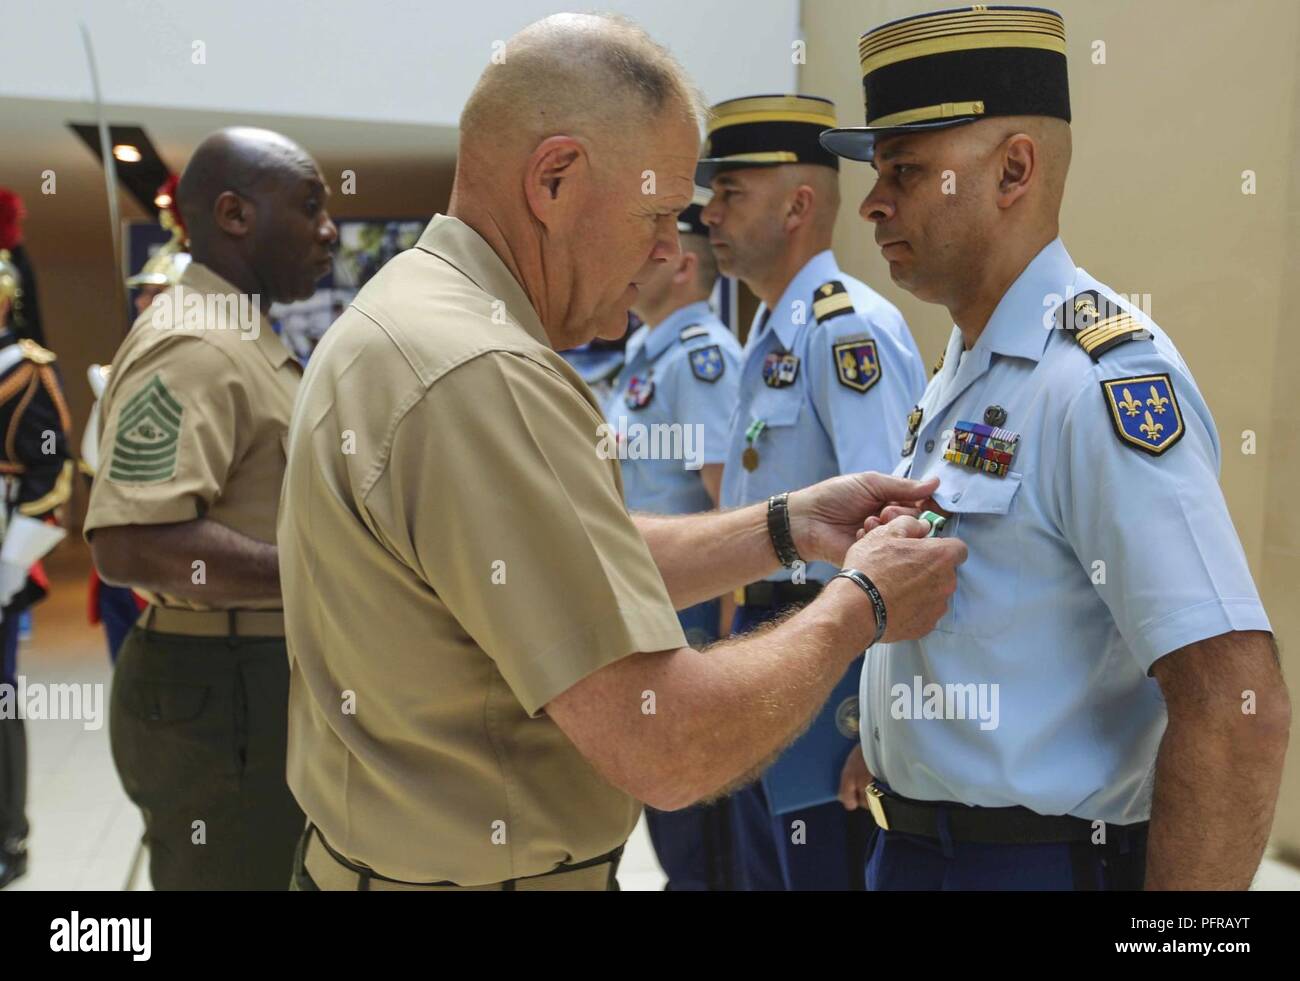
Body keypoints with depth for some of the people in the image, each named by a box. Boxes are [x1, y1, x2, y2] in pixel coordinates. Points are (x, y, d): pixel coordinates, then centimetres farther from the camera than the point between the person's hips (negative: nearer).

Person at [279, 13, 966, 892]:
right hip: (481, 870, -9)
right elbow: (668, 749, -28)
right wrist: (859, 604, -14)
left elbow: (585, 568, 9)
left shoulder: (415, 316, 5)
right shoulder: (481, 376, -28)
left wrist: (787, 527, 2)